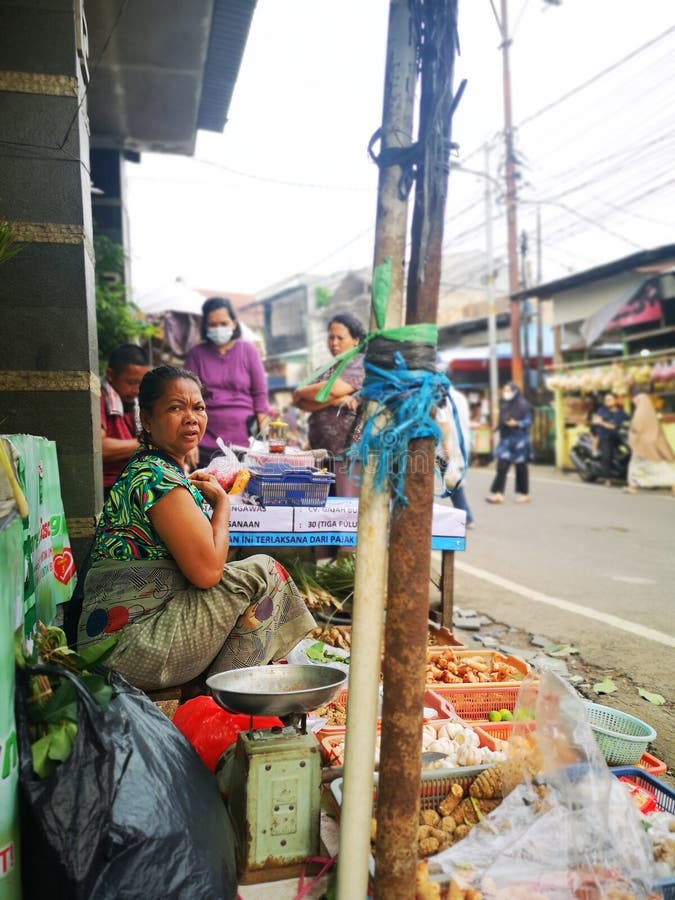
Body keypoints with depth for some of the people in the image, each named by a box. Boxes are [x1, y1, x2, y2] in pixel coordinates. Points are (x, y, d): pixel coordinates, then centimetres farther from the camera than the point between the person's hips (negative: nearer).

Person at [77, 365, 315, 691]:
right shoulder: (158, 478, -17)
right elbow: (207, 571, -21)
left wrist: (203, 491, 5)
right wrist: (222, 502, -7)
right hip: (130, 648, -10)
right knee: (261, 572, -10)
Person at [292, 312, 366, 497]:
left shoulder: (361, 364, -1)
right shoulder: (324, 370, 18)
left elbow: (334, 388, -16)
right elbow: (301, 403, 4)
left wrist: (300, 392, 2)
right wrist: (333, 400, -14)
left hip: (348, 454, -6)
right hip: (320, 452, 6)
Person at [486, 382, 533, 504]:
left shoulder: (523, 405, -7)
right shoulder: (504, 405, 12)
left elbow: (528, 421, -9)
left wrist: (516, 423, -23)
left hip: (519, 440, -6)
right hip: (505, 439, 6)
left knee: (521, 467, 3)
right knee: (502, 466, -1)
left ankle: (524, 494, 12)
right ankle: (497, 493, -1)